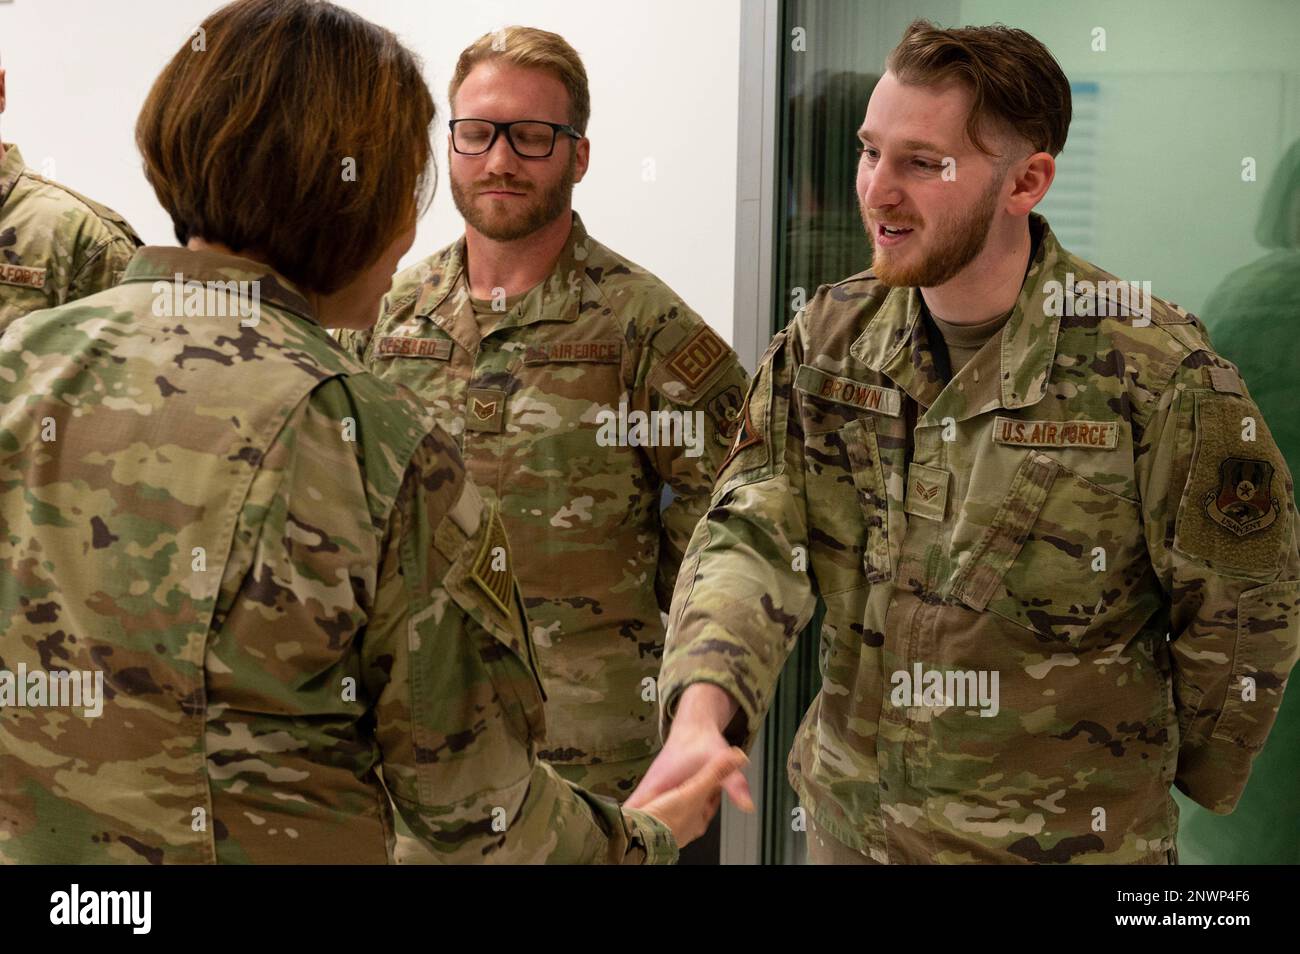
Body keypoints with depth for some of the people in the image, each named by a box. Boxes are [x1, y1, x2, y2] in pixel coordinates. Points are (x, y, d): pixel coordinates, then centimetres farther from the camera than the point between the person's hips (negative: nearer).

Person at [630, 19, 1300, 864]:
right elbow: (755, 536, -11)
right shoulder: (827, 340, -3)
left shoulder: (1158, 372, -17)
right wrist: (700, 711, -28)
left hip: (1063, 838, -4)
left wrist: (1172, 780, 6)